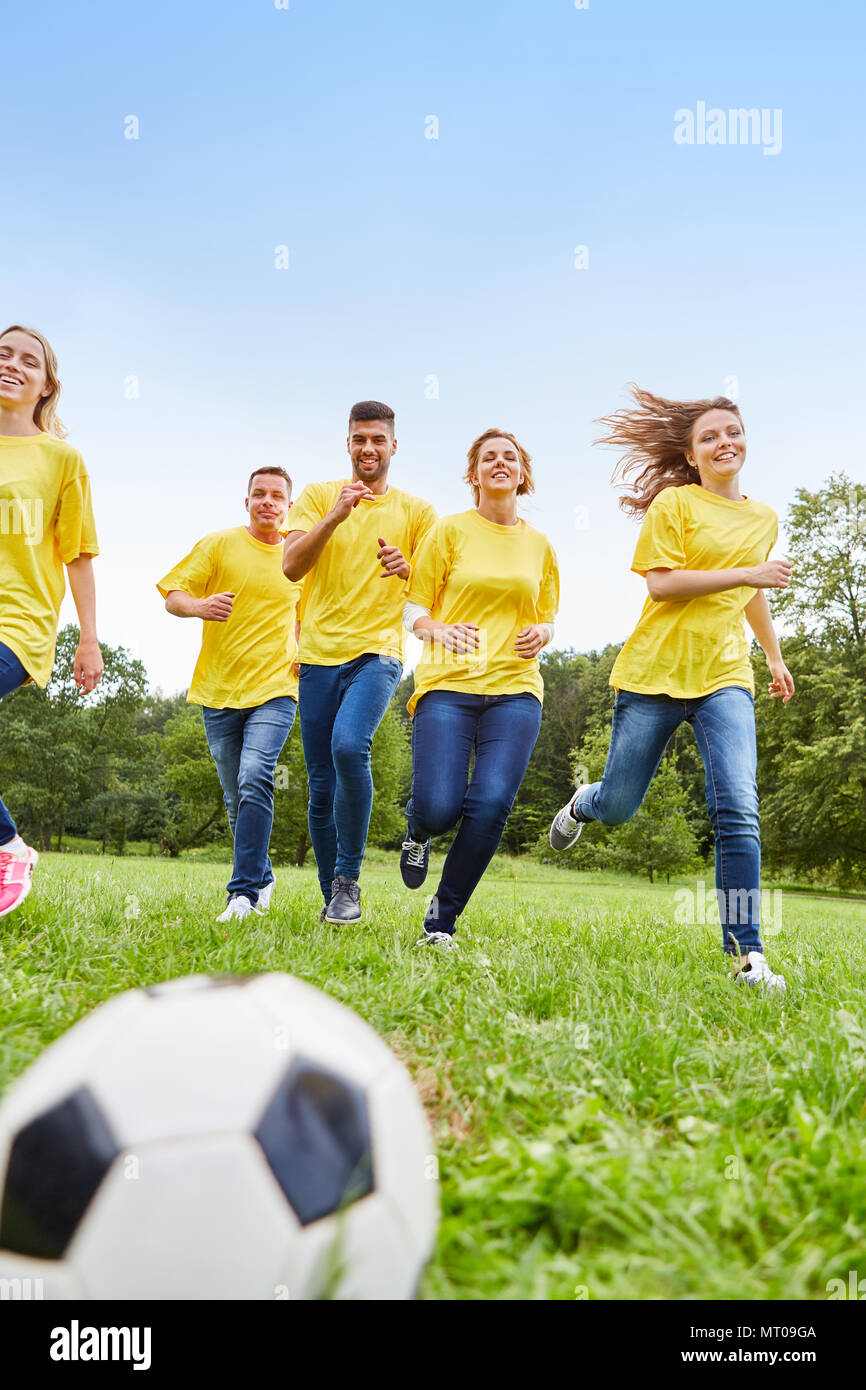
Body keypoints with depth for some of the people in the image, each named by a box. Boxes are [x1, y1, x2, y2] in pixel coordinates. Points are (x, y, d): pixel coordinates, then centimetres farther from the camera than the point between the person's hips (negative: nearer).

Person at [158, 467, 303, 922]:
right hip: (219, 692, 1)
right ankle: (262, 877, 28)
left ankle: (244, 892, -20)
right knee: (236, 797, 9)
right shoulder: (219, 544, 4)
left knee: (255, 779, -22)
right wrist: (200, 606, -22)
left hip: (275, 689, -1)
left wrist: (305, 655, 7)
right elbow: (172, 597, 1)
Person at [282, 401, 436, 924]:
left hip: (377, 653, -2)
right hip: (320, 654, 2)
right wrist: (336, 516, -16)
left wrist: (407, 570, -15)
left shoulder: (416, 511, 9)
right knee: (322, 787, 4)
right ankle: (332, 899, 20)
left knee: (349, 747, -29)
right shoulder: (319, 495, 10)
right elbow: (292, 567, -3)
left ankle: (349, 880, -12)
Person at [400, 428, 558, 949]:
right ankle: (419, 834, 25)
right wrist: (441, 631, -14)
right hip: (449, 683, -2)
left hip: (515, 689, 2)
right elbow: (414, 610, 8)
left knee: (492, 802, -17)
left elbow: (548, 620, 25)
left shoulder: (540, 545, 16)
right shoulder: (450, 530, 7)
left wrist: (540, 636, 2)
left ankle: (443, 920, 2)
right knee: (438, 808, -16)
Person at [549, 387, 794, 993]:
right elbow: (660, 583, -12)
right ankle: (583, 804, 45)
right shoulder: (674, 503, -1)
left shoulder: (764, 519, 16)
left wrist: (776, 657, 32)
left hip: (724, 678, 3)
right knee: (617, 807, 7)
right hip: (655, 671, -3)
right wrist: (747, 573, -16)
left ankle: (746, 953, -8)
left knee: (739, 811, -14)